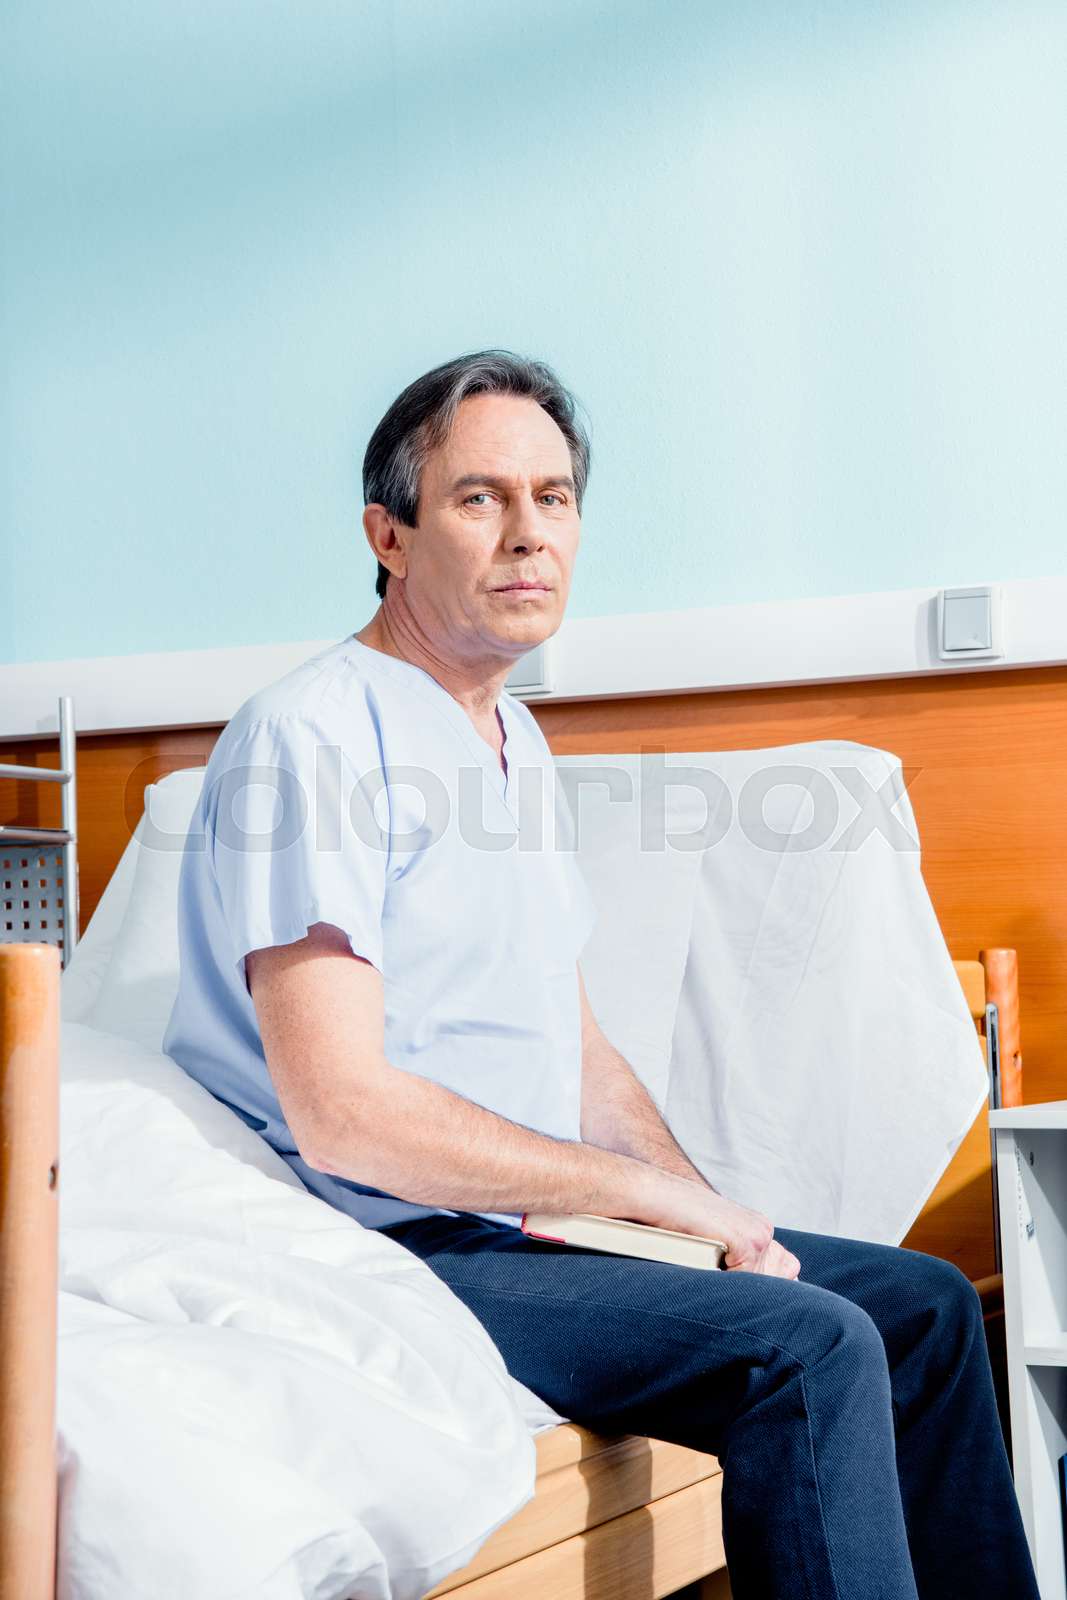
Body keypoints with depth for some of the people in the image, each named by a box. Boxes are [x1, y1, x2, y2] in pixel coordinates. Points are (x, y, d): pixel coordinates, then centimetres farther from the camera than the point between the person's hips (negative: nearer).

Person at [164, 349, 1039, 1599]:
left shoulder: (512, 738, 15)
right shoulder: (312, 736, -15)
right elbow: (340, 1112, -23)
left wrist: (719, 1221, 1)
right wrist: (650, 1189, -15)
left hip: (536, 1223, 9)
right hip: (393, 1252, -9)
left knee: (925, 1302, 8)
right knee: (808, 1345, -24)